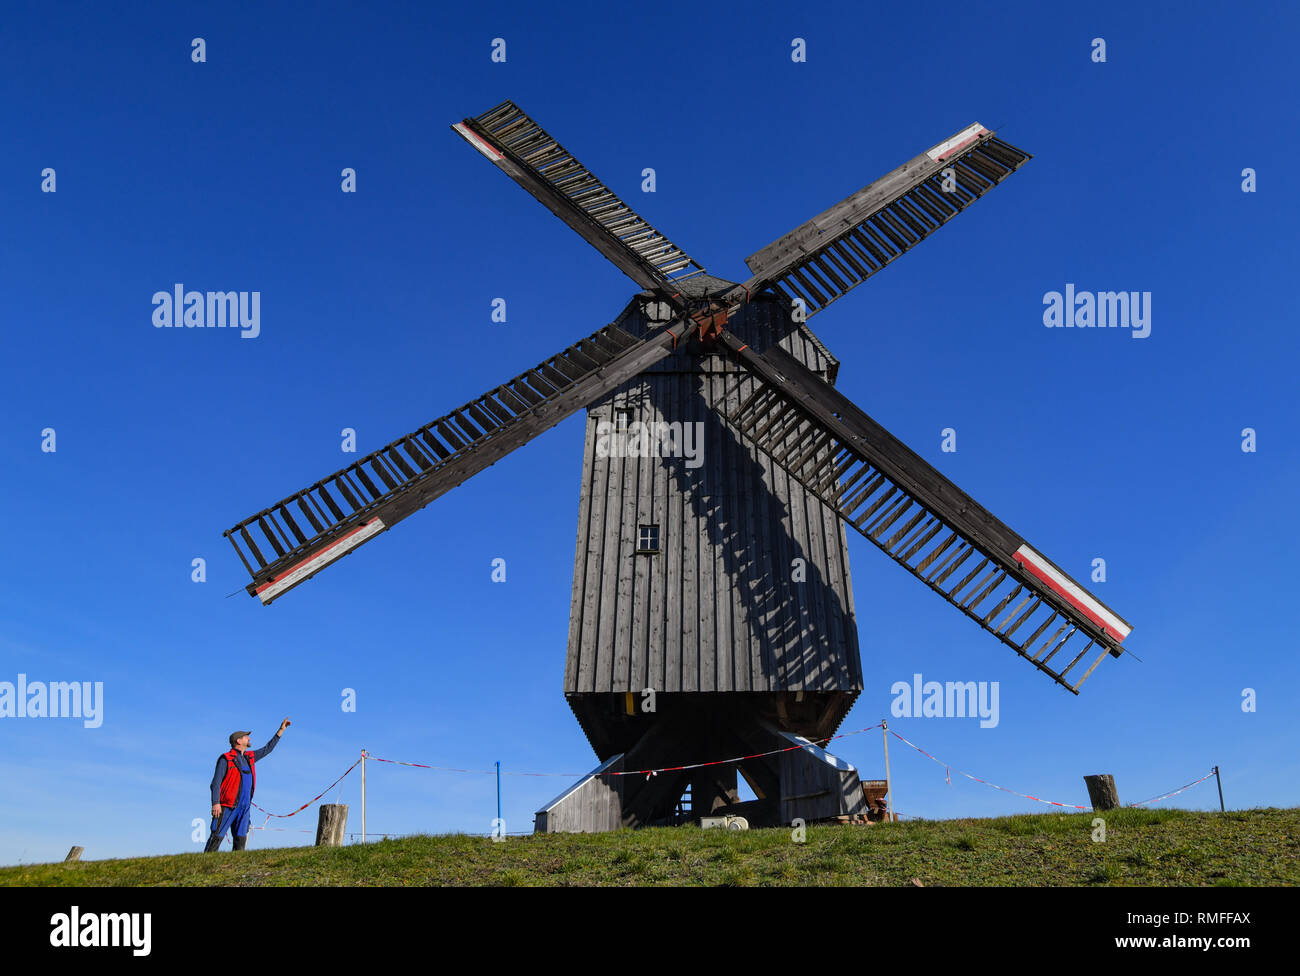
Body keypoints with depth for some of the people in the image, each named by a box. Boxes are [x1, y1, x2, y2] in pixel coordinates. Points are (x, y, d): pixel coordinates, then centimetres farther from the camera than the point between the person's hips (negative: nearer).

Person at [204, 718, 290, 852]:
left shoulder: (250, 757, 18)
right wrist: (215, 803, -19)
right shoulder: (226, 759, -3)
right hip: (227, 806, -7)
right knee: (216, 838, -10)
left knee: (241, 840, 1)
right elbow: (216, 783, -8)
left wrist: (281, 729, 29)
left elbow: (268, 748, 29)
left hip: (244, 807, 7)